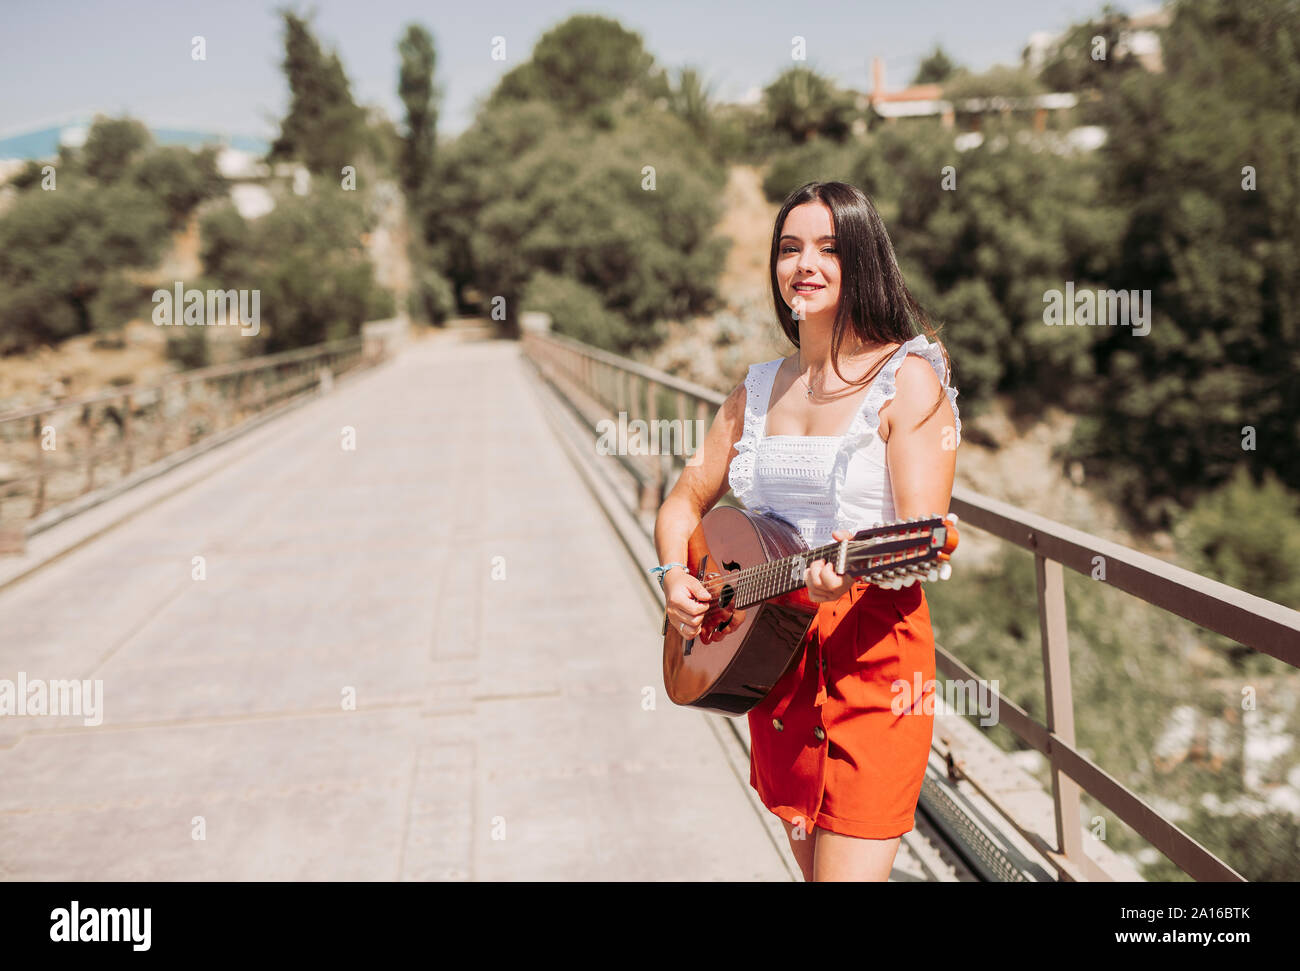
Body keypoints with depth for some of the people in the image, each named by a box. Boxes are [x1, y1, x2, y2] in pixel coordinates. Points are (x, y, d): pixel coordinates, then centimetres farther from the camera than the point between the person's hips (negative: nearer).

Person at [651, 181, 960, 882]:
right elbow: (687, 500, 16)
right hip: (767, 647, 6)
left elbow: (926, 535, -15)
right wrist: (674, 575, -3)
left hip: (872, 649, -5)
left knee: (847, 871, -6)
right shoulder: (757, 389, 10)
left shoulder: (908, 378, -8)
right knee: (811, 864, 17)